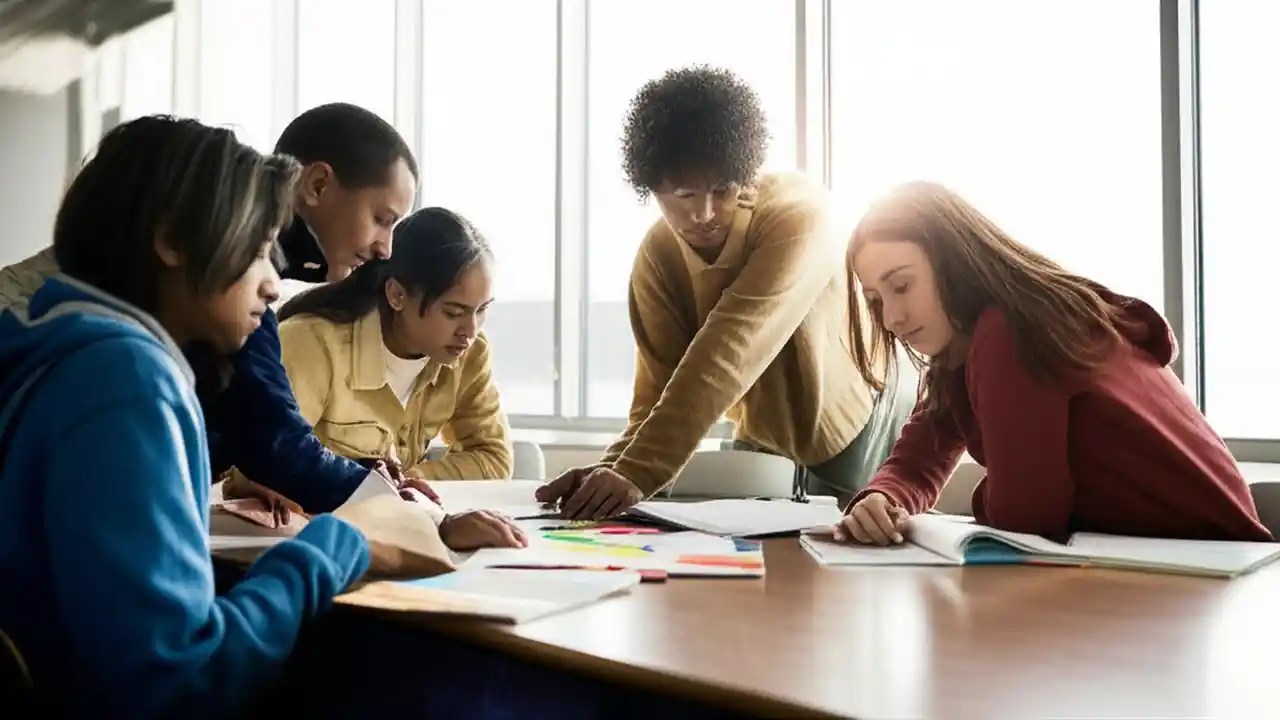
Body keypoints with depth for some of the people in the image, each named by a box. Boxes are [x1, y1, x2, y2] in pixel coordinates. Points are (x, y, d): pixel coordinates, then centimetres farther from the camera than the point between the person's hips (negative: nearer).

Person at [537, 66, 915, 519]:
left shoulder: (799, 212, -34)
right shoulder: (657, 257, -16)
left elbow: (730, 353, -46)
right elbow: (661, 387, -21)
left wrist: (640, 471, -54)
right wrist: (614, 467, -42)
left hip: (863, 426, -4)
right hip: (768, 443, 4)